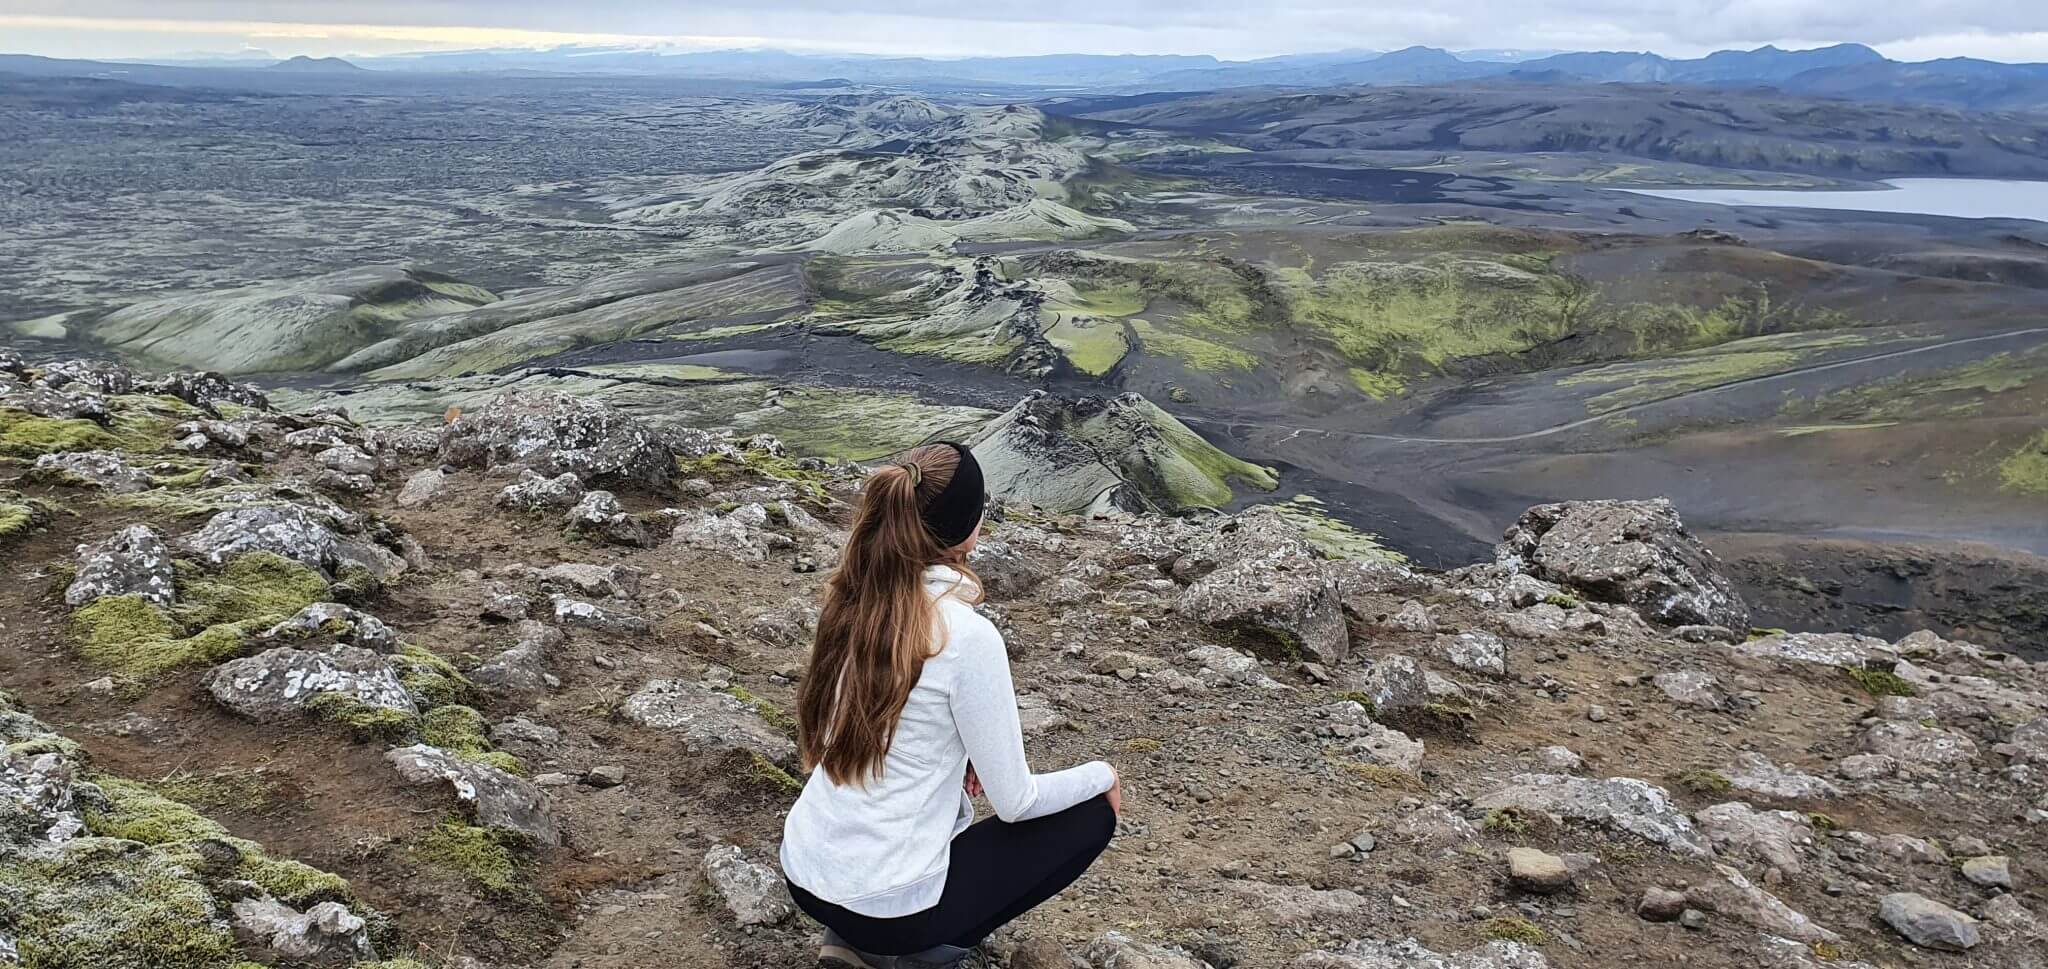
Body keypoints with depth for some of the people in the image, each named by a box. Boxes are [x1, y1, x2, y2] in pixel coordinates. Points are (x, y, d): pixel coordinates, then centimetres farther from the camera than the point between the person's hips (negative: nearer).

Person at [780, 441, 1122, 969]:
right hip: (886, 901, -6)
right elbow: (1014, 802, -12)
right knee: (1093, 814, 9)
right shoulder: (967, 635, -21)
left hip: (803, 875, 7)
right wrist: (1103, 775, 4)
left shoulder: (850, 603, -1)